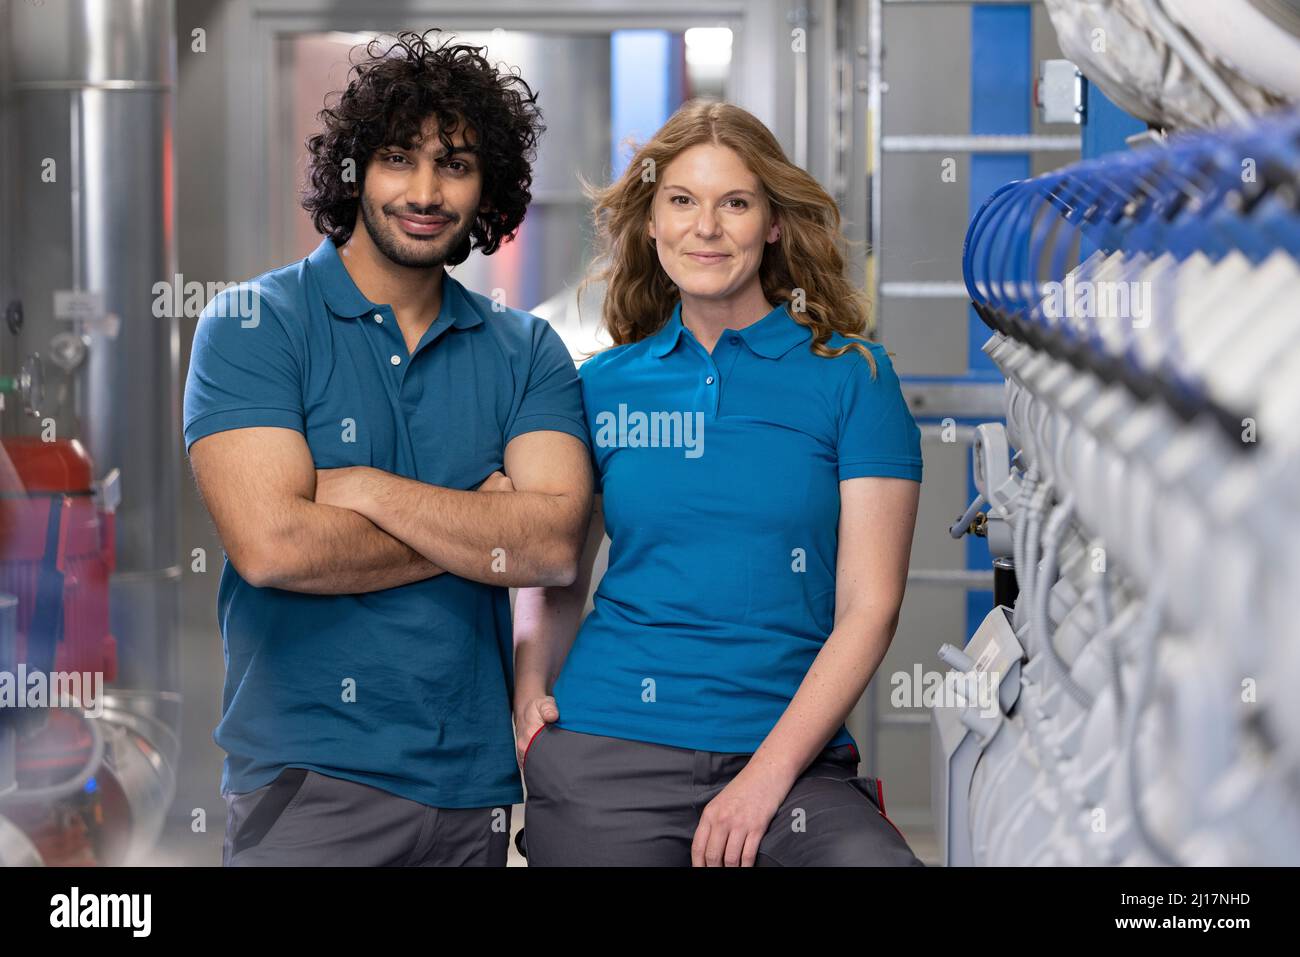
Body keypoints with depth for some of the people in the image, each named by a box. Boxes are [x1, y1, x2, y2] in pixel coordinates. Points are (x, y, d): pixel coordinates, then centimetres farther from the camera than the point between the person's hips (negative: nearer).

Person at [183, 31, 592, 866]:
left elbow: (554, 546, -8)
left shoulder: (528, 351, 8)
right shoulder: (254, 325, -3)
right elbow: (271, 543, -17)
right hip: (312, 774, -4)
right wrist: (478, 530, -8)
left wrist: (367, 489, -14)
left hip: (477, 778, 4)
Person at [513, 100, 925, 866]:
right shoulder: (604, 386, 10)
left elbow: (869, 607, -4)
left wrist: (767, 777, -12)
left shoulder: (853, 378, 1)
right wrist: (530, 691, 0)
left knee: (873, 855, -26)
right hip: (607, 753, 2)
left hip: (792, 753, -2)